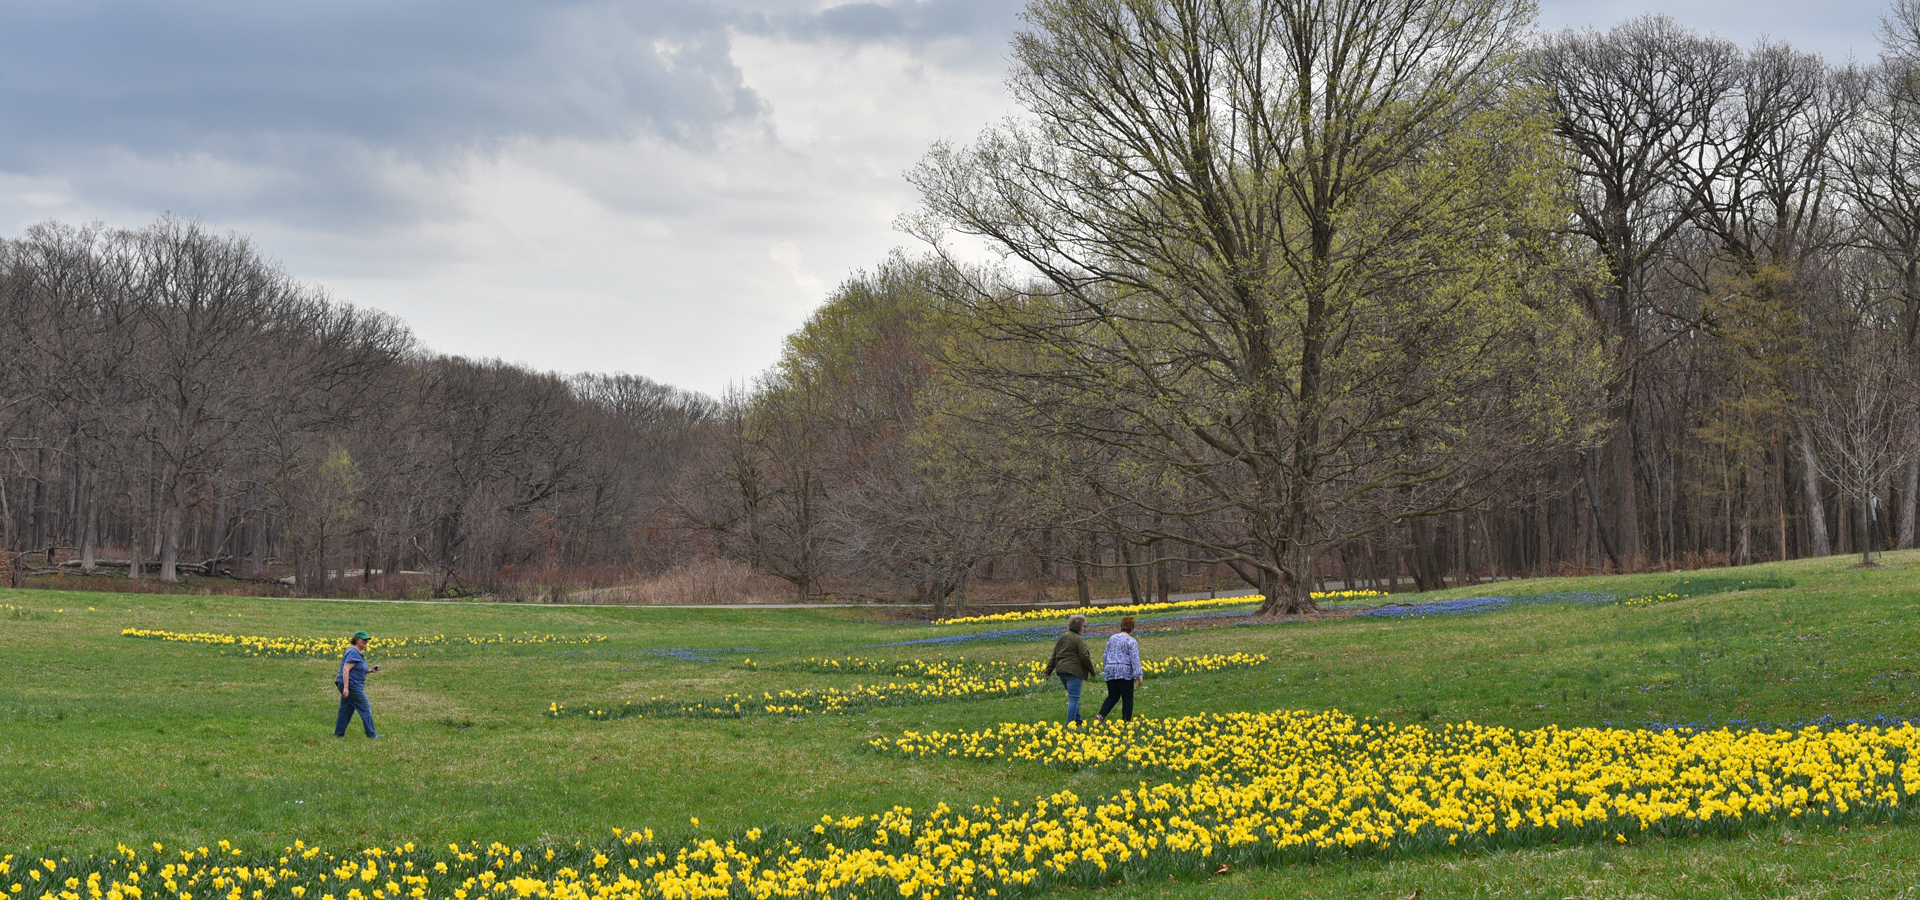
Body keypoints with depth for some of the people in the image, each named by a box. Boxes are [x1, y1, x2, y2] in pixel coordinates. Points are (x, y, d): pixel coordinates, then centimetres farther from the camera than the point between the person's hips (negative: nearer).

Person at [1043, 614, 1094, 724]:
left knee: (1073, 697, 21)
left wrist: (1048, 671, 18)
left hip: (1061, 670, 8)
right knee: (1074, 698, -6)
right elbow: (1084, 657, -11)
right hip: (1074, 671, -8)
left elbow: (1054, 656, 15)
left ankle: (1077, 719, 27)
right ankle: (1070, 722, -13)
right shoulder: (1079, 640, -10)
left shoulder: (1062, 637, 12)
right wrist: (1091, 670, 2)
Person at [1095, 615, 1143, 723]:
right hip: (1125, 673, -5)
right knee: (1127, 698, 4)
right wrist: (1139, 675, -14)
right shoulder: (1131, 641, -6)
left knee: (1113, 697, 12)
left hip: (1111, 672, 5)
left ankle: (1101, 715, -8)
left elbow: (1105, 655, 16)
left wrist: (1105, 670, 27)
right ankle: (1126, 721, 4)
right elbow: (1135, 659, -12)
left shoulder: (1112, 639, 11)